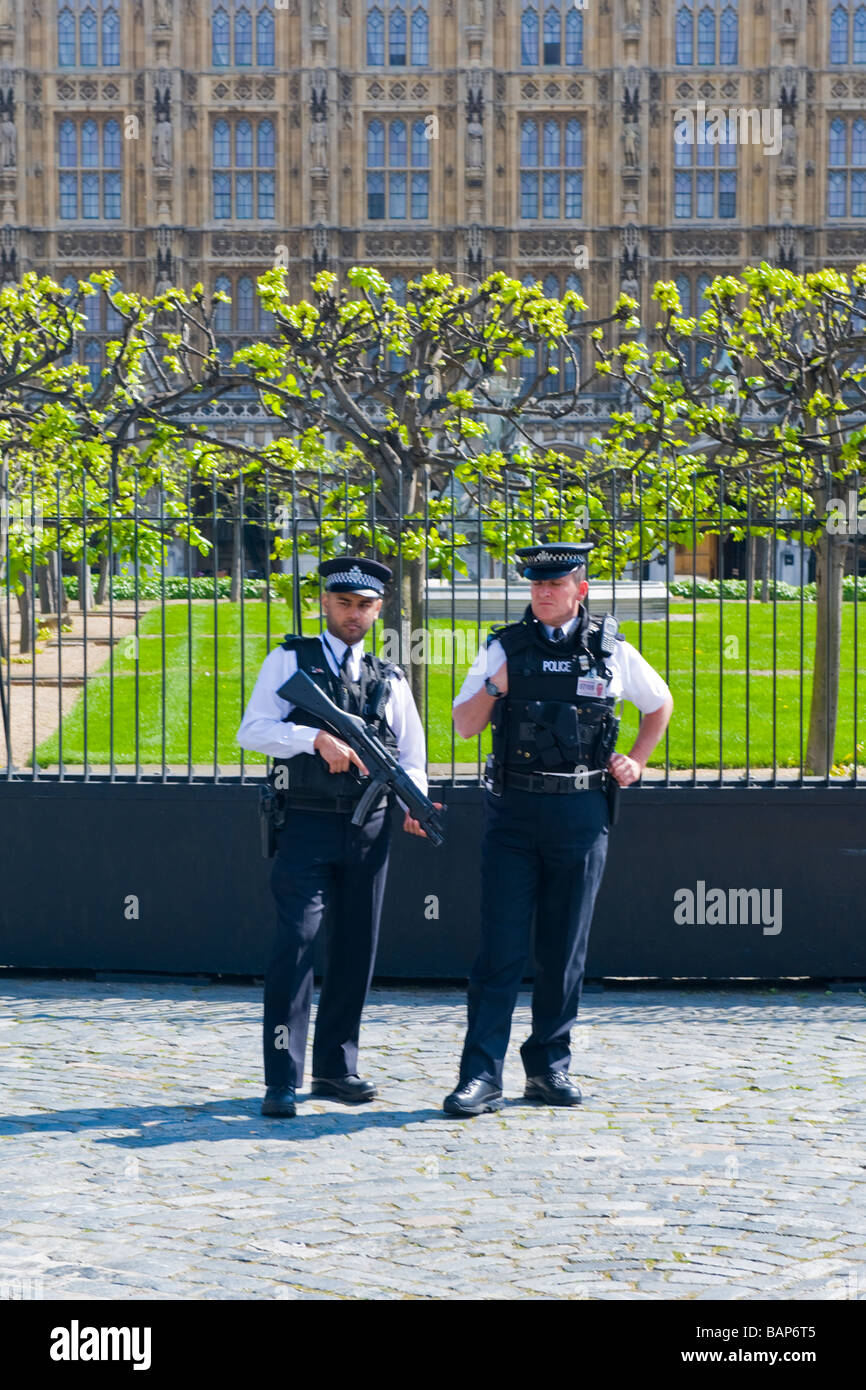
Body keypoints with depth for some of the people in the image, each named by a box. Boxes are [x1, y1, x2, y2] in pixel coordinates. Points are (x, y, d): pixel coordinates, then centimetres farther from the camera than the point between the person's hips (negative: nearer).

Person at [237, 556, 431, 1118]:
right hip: (307, 824, -4)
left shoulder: (391, 679, 15)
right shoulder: (290, 660, 6)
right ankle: (283, 1081, -11)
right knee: (296, 943, -12)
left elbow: (411, 758, 14)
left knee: (356, 950, 9)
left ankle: (336, 1066, 21)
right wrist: (318, 738, -20)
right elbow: (253, 731, -5)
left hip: (369, 829, 4)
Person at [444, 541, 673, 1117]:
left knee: (565, 950, 6)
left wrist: (636, 761, 13)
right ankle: (482, 1075, -7)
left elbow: (660, 704, 23)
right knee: (501, 949, -6)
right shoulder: (505, 647, 5)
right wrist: (494, 686, -10)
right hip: (513, 811, -1)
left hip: (581, 815, 1)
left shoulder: (612, 652, 6)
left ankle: (550, 1065, 18)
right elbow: (464, 725, 6)